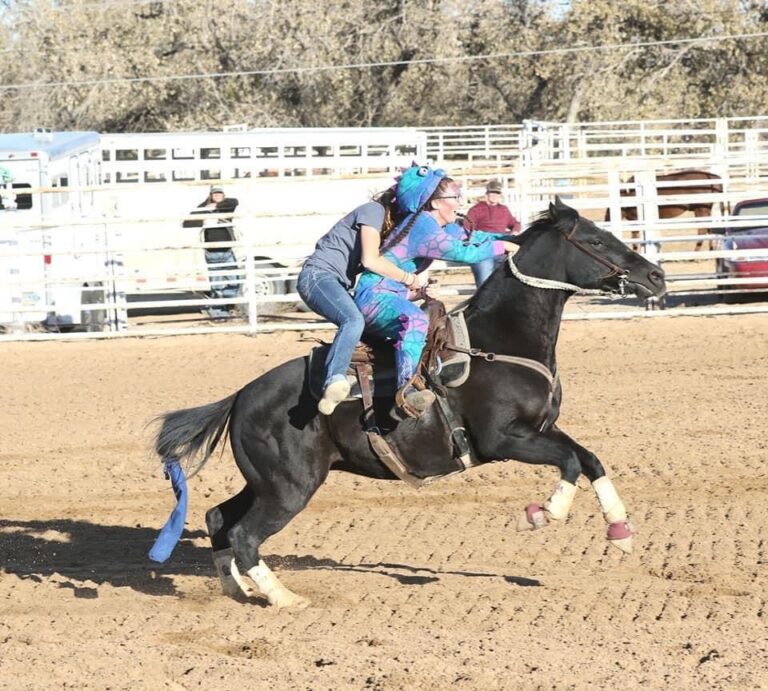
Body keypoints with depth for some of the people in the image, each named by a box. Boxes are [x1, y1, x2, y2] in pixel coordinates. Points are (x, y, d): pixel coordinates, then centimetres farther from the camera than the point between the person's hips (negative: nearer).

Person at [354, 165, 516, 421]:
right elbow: (466, 253, -22)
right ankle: (405, 393, -56)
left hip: (394, 296, 11)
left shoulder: (441, 225, 14)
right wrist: (502, 246, -9)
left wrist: (512, 239, 18)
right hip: (374, 297, -11)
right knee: (415, 320, -40)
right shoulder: (424, 228, -18)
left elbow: (470, 237, 25)